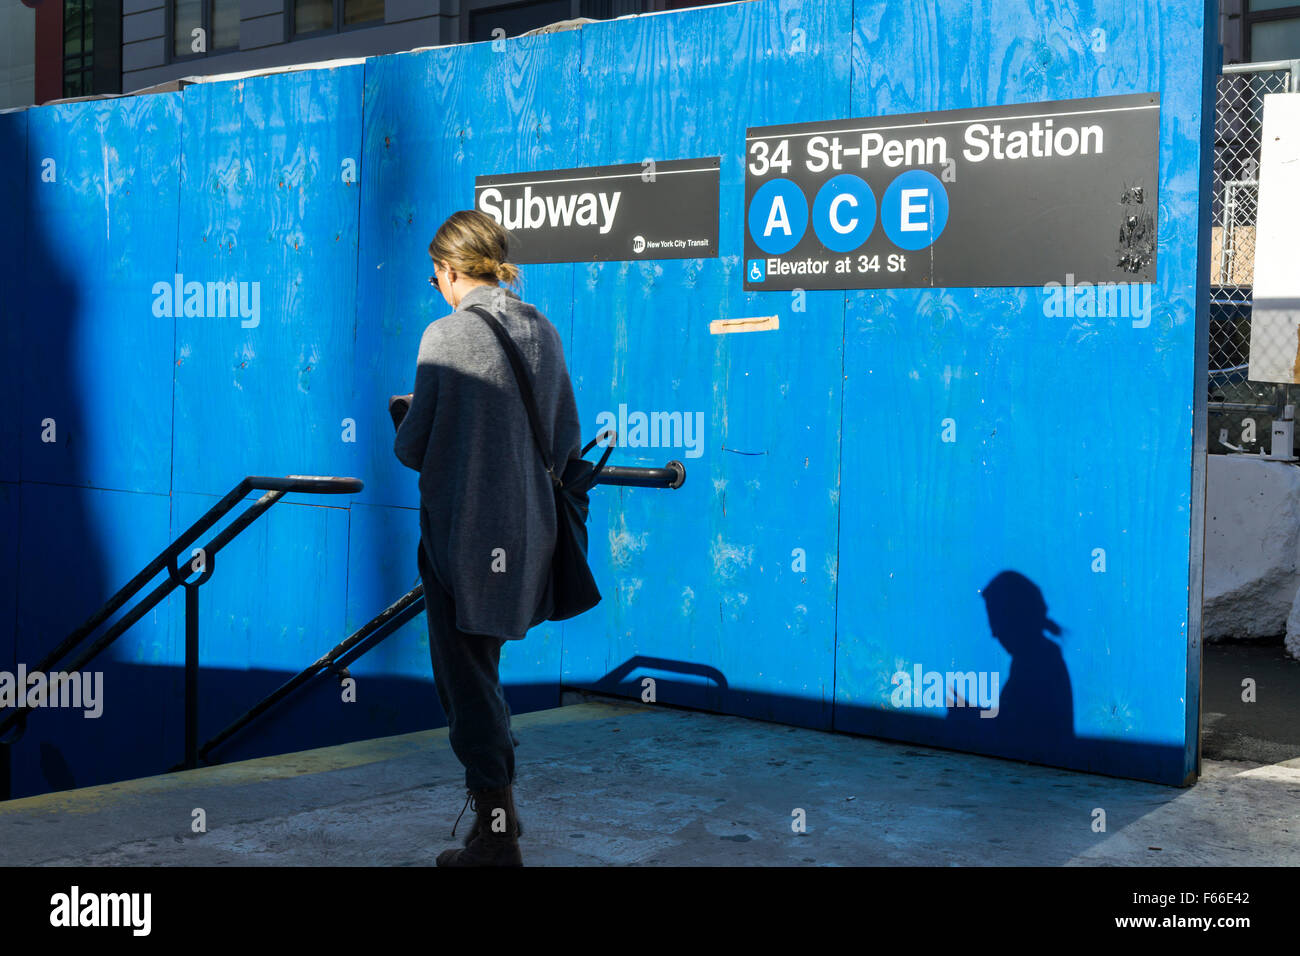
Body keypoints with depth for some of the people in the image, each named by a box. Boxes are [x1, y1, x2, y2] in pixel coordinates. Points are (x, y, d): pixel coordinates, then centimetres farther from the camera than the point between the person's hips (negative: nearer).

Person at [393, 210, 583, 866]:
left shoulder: (446, 337, -13)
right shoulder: (542, 332, 5)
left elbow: (413, 449, -10)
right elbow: (567, 443, 9)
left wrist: (403, 427, 12)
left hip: (462, 533, -6)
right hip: (527, 533, 6)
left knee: (466, 678, 3)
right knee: (480, 669, 22)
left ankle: (495, 835, 6)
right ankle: (497, 804, 33)